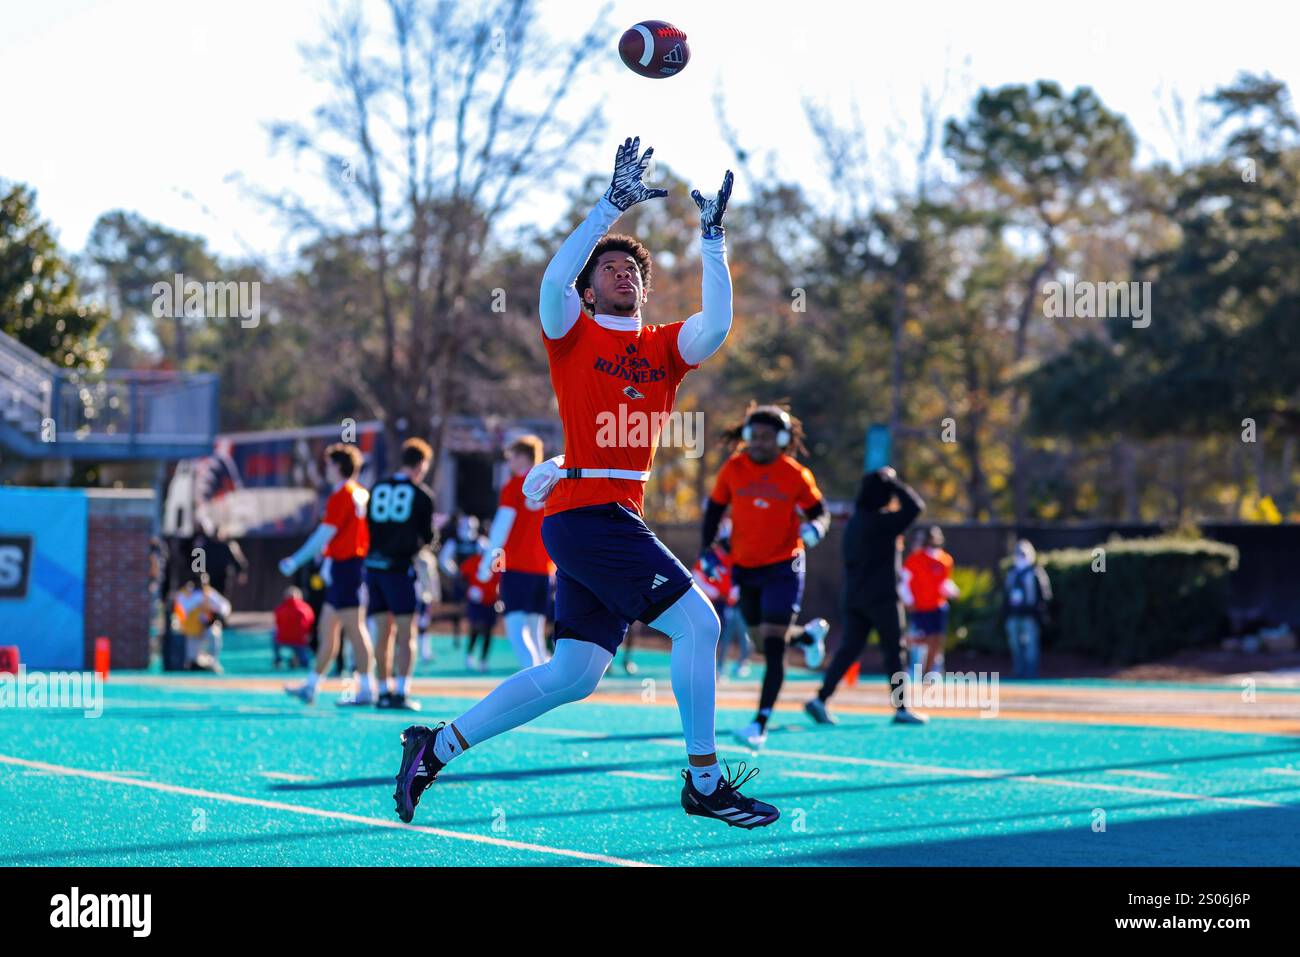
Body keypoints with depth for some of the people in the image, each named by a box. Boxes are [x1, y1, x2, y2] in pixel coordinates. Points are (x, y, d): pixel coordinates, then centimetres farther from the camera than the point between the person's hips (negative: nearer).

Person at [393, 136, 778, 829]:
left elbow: (715, 328, -3)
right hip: (586, 509, -7)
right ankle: (704, 784, -5)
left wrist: (712, 239, -3)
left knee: (572, 675, 8)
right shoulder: (572, 334, 4)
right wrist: (613, 204, -17)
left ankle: (436, 746, 17)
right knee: (697, 622, -12)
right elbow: (554, 280, -16)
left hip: (615, 519, 7)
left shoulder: (665, 346, 17)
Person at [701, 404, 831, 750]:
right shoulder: (733, 469, -3)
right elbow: (715, 508, 10)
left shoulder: (796, 476, -9)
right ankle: (809, 634, 51)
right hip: (745, 567, 4)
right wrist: (707, 549, 2)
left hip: (783, 568, -4)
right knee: (765, 639, 17)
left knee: (773, 647, -12)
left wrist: (814, 529, -22)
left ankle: (761, 723, -11)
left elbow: (820, 512, 1)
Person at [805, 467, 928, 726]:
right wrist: (893, 482, -6)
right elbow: (915, 506, -16)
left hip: (852, 597, 7)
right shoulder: (881, 521, -13)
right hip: (881, 597, -7)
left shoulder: (854, 522, 13)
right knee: (894, 651, 1)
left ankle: (821, 699, -9)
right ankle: (901, 708, 3)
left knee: (849, 648, 4)